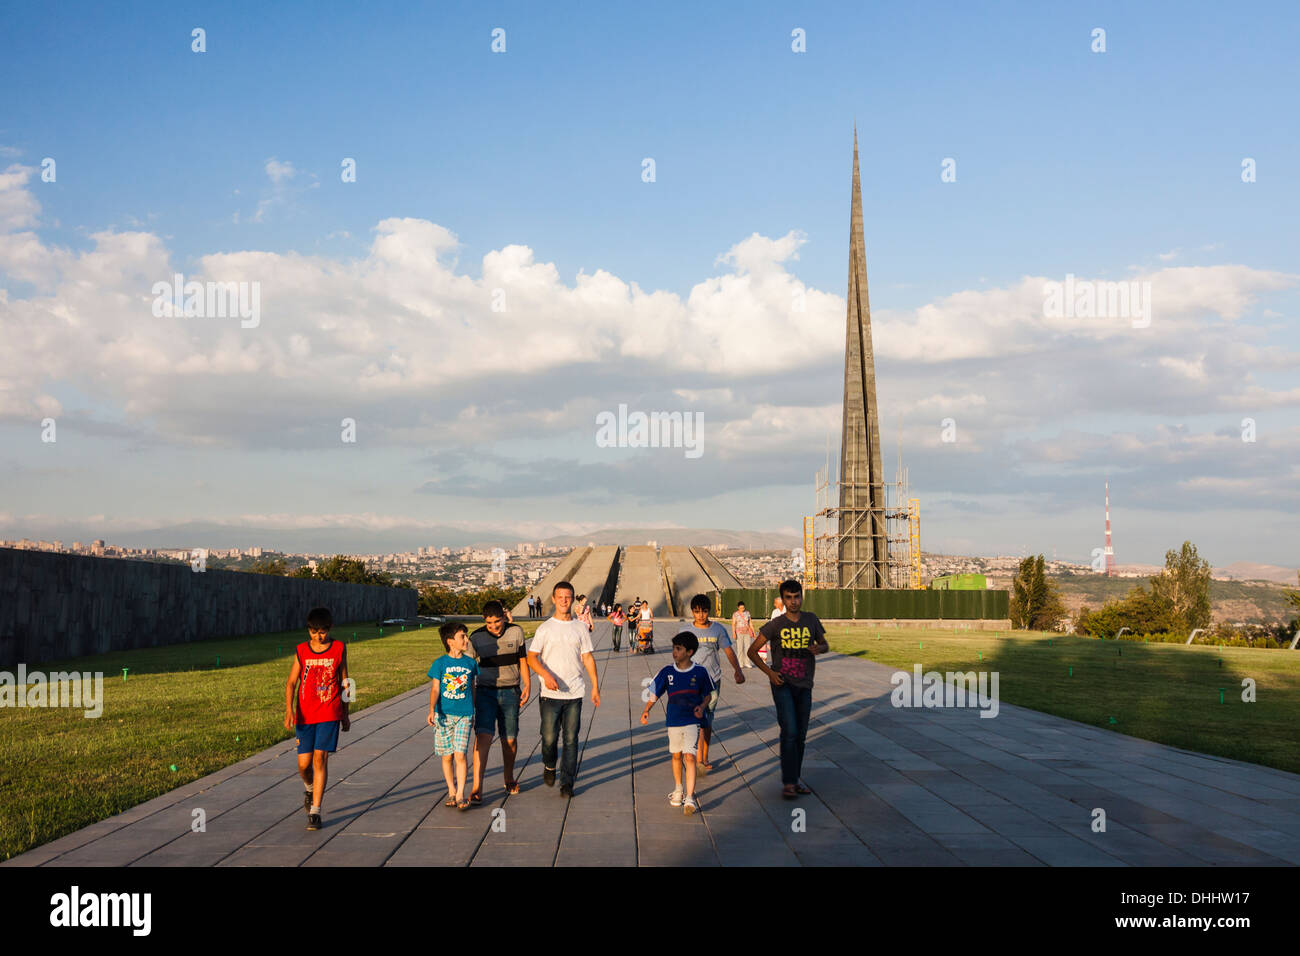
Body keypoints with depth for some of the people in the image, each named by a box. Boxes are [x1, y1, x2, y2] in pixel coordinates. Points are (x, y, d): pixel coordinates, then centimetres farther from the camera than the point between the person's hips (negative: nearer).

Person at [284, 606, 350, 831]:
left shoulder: (339, 649, 1)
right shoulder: (301, 651, 2)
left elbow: (344, 683, 9)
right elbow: (291, 682, -2)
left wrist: (345, 714, 11)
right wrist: (289, 710, -17)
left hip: (329, 713, -2)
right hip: (305, 714, 2)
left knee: (320, 759, -11)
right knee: (303, 764, 2)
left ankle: (315, 811, -5)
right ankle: (309, 788, 37)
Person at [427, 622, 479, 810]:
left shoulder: (470, 663, 5)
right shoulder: (440, 663, -2)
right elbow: (435, 689, -4)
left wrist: (473, 712, 20)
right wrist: (432, 710, -17)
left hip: (464, 716, 1)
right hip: (444, 715, 0)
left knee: (460, 754, -10)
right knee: (447, 756, 7)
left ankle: (460, 795, -6)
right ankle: (451, 791, 23)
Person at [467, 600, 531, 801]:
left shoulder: (516, 632, 1)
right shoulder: (476, 638, -3)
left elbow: (523, 660, 11)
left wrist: (527, 685, 1)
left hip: (510, 692, 2)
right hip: (485, 692, -2)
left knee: (509, 739, 8)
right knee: (483, 737, -14)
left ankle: (509, 779, 31)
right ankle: (476, 788, -17)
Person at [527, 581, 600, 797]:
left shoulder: (581, 628, 8)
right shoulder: (545, 628, 1)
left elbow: (588, 658, 12)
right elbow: (532, 657, -2)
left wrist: (595, 686, 7)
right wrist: (546, 675, -19)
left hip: (574, 692, 2)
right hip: (551, 693, -2)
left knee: (571, 739, 1)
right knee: (549, 737, -1)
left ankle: (567, 783, 10)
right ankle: (549, 766, 29)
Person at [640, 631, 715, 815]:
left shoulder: (700, 672, -6)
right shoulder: (667, 672, -3)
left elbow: (710, 693, 8)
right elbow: (654, 692, 2)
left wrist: (702, 706, -9)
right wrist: (646, 710, -9)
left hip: (692, 721, -3)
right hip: (673, 721, 3)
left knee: (689, 757, -13)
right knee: (676, 755, 15)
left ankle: (689, 797, -14)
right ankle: (678, 789, 36)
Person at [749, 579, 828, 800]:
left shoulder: (811, 620, 5)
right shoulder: (775, 625, -4)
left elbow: (825, 645, 17)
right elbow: (752, 651, 2)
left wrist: (818, 648, -7)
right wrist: (769, 672, -9)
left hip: (804, 686, 4)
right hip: (782, 684, -4)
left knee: (800, 735, 8)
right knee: (789, 732, -15)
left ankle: (795, 779, 20)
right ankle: (788, 783, -11)